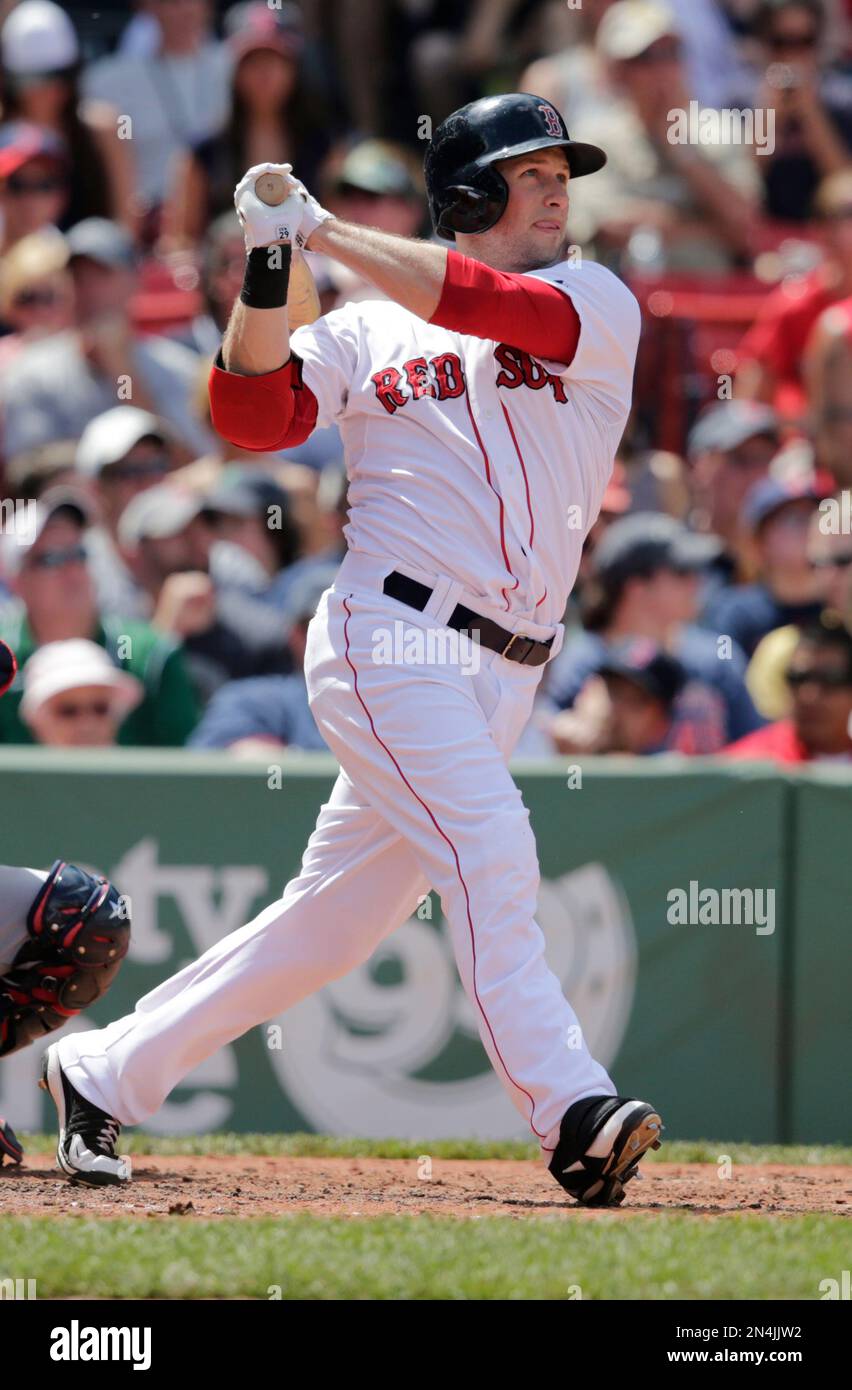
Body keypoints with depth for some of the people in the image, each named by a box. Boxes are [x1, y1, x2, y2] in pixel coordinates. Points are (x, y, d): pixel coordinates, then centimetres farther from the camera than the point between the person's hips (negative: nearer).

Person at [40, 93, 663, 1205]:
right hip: (389, 641, -3)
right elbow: (252, 413, -1)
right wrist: (269, 267, -12)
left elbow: (491, 306, -11)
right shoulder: (370, 333, 9)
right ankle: (572, 1111, -31)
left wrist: (326, 229, -8)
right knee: (488, 851, -23)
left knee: (334, 919, 7)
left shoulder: (601, 309, 8)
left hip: (503, 675, 3)